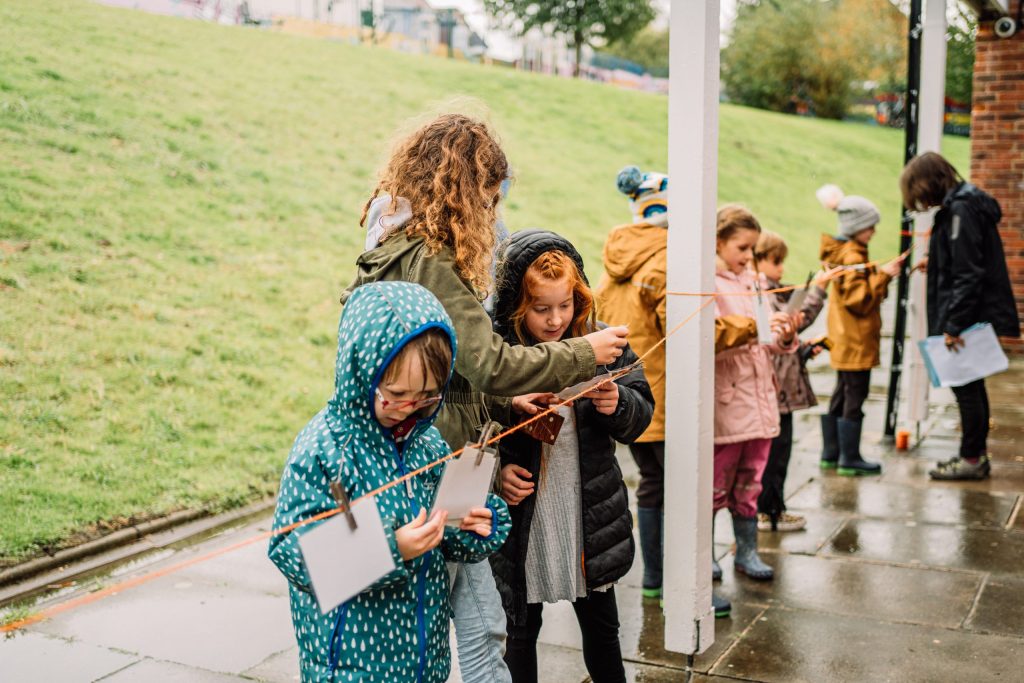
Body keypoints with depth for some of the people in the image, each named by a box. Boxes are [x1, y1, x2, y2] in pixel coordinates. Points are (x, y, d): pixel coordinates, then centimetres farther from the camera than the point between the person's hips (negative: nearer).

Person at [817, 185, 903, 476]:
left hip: (845, 341, 10)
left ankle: (830, 454, 21)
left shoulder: (844, 253, 13)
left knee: (842, 395, 15)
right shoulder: (851, 257, -17)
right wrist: (883, 275, -22)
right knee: (855, 397, -5)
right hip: (856, 342, -10)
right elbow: (859, 299, -22)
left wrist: (882, 275, 12)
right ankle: (850, 459, 1)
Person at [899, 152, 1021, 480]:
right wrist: (935, 263, 19)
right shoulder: (966, 205, 13)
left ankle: (972, 459, 8)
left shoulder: (961, 212, -18)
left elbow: (967, 274, -22)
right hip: (976, 315, 10)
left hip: (972, 315, -10)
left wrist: (953, 325, -21)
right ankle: (977, 454, 25)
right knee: (972, 387, 16)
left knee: (966, 388, -1)